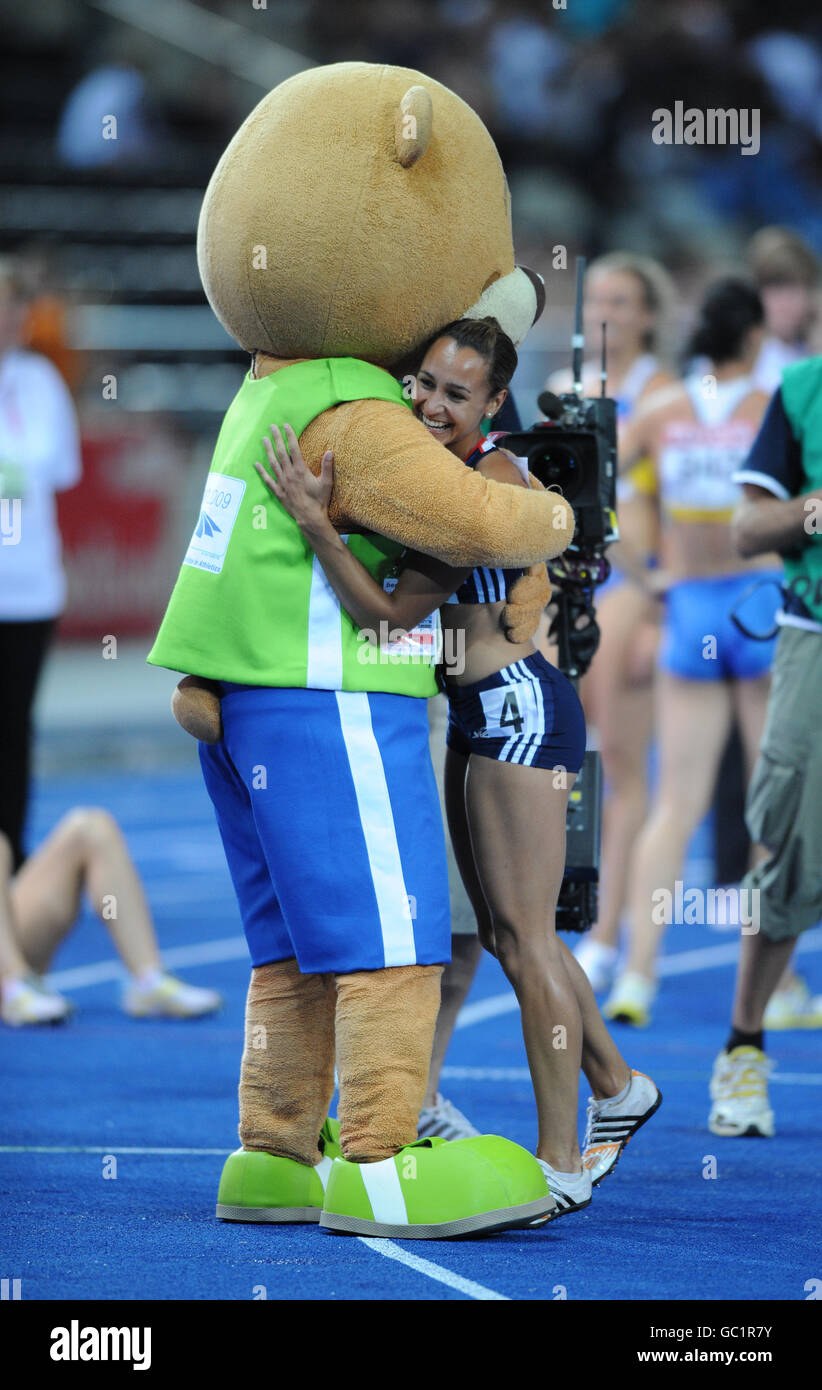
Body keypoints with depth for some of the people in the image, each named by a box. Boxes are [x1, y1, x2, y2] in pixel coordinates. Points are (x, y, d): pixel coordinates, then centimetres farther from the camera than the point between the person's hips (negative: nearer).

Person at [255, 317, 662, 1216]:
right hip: (476, 717, 9)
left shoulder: (490, 485, -22)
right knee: (503, 931, 17)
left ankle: (561, 1166, 1)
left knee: (523, 937, -5)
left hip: (523, 712, -9)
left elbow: (391, 616, -26)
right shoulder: (428, 465, 5)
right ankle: (617, 1087, 33)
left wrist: (314, 521, -33)